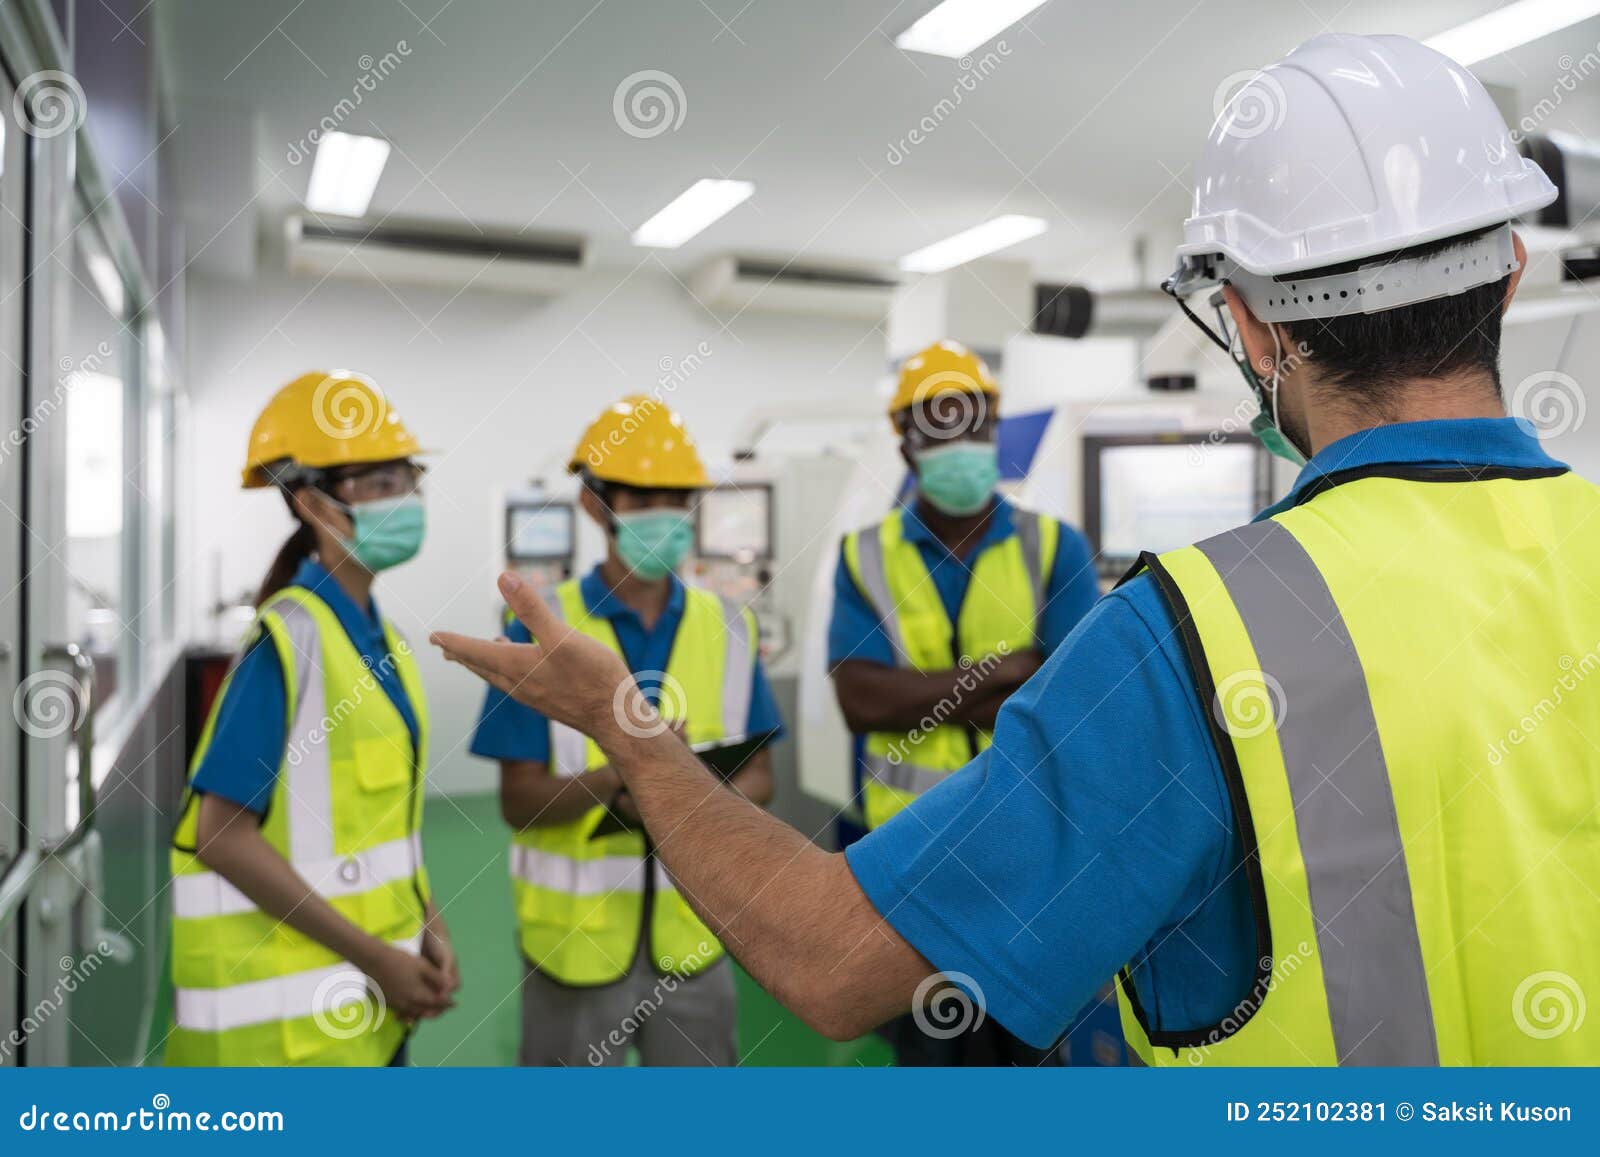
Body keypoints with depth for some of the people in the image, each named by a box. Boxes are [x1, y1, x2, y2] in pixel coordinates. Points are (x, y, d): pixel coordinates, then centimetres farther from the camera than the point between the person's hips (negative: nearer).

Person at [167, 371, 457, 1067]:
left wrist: (427, 933, 1)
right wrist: (375, 954, -17)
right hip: (288, 1016, -7)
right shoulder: (290, 639, -17)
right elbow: (224, 836, -20)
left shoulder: (379, 640, 6)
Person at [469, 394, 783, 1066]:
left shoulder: (728, 627, 1)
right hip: (575, 936, -2)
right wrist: (621, 775, -28)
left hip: (691, 933, 3)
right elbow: (519, 802, -10)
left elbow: (757, 774, 5)